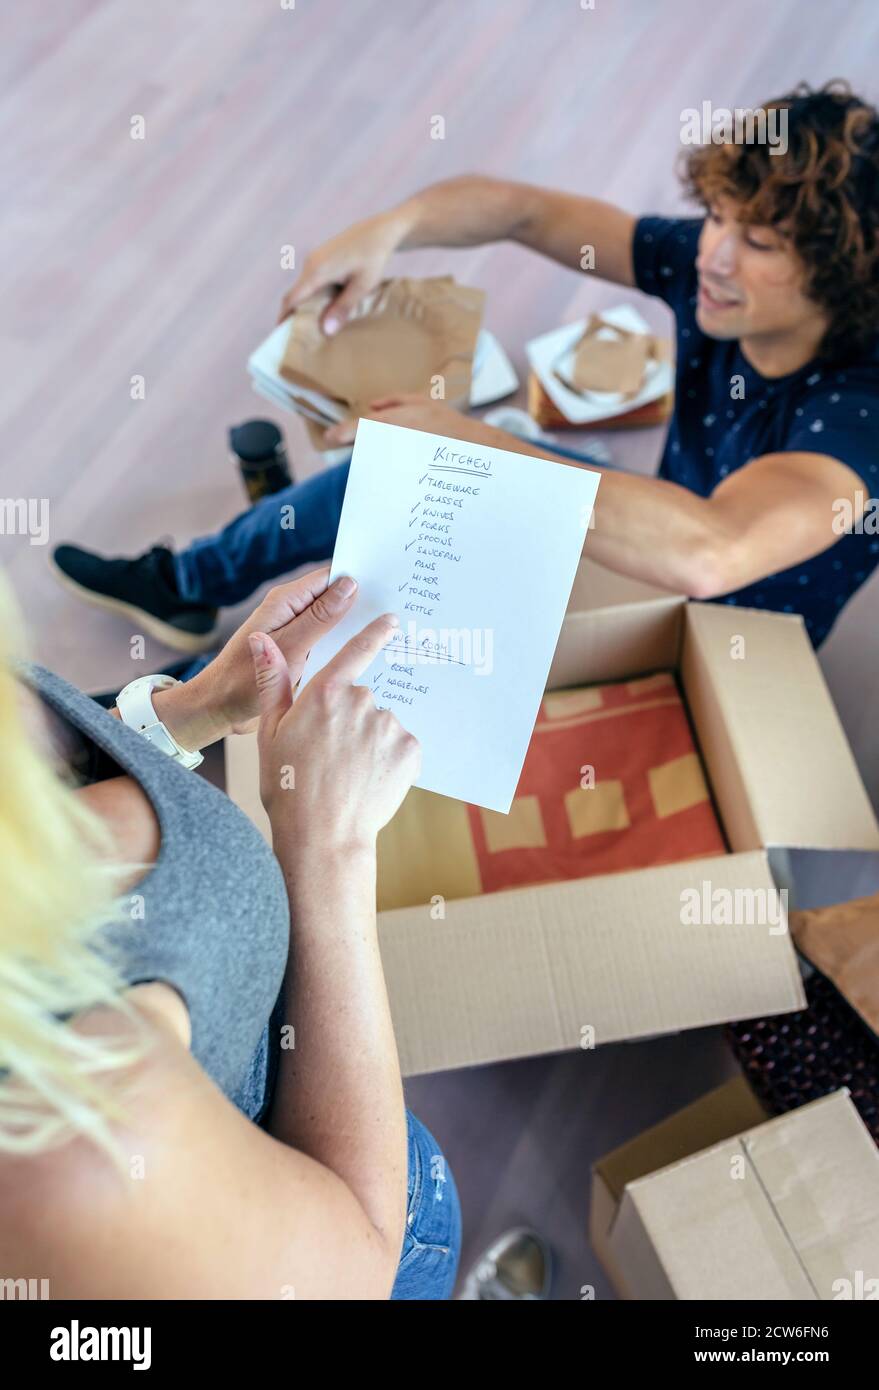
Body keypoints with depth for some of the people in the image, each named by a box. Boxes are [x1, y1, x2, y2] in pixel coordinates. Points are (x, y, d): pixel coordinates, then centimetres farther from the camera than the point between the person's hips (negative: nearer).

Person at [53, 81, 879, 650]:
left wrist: (467, 443, -47)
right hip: (645, 551, 6)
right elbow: (521, 211, -8)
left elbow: (706, 553, -53)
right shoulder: (707, 265, -15)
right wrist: (391, 228, -27)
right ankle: (186, 585, 30)